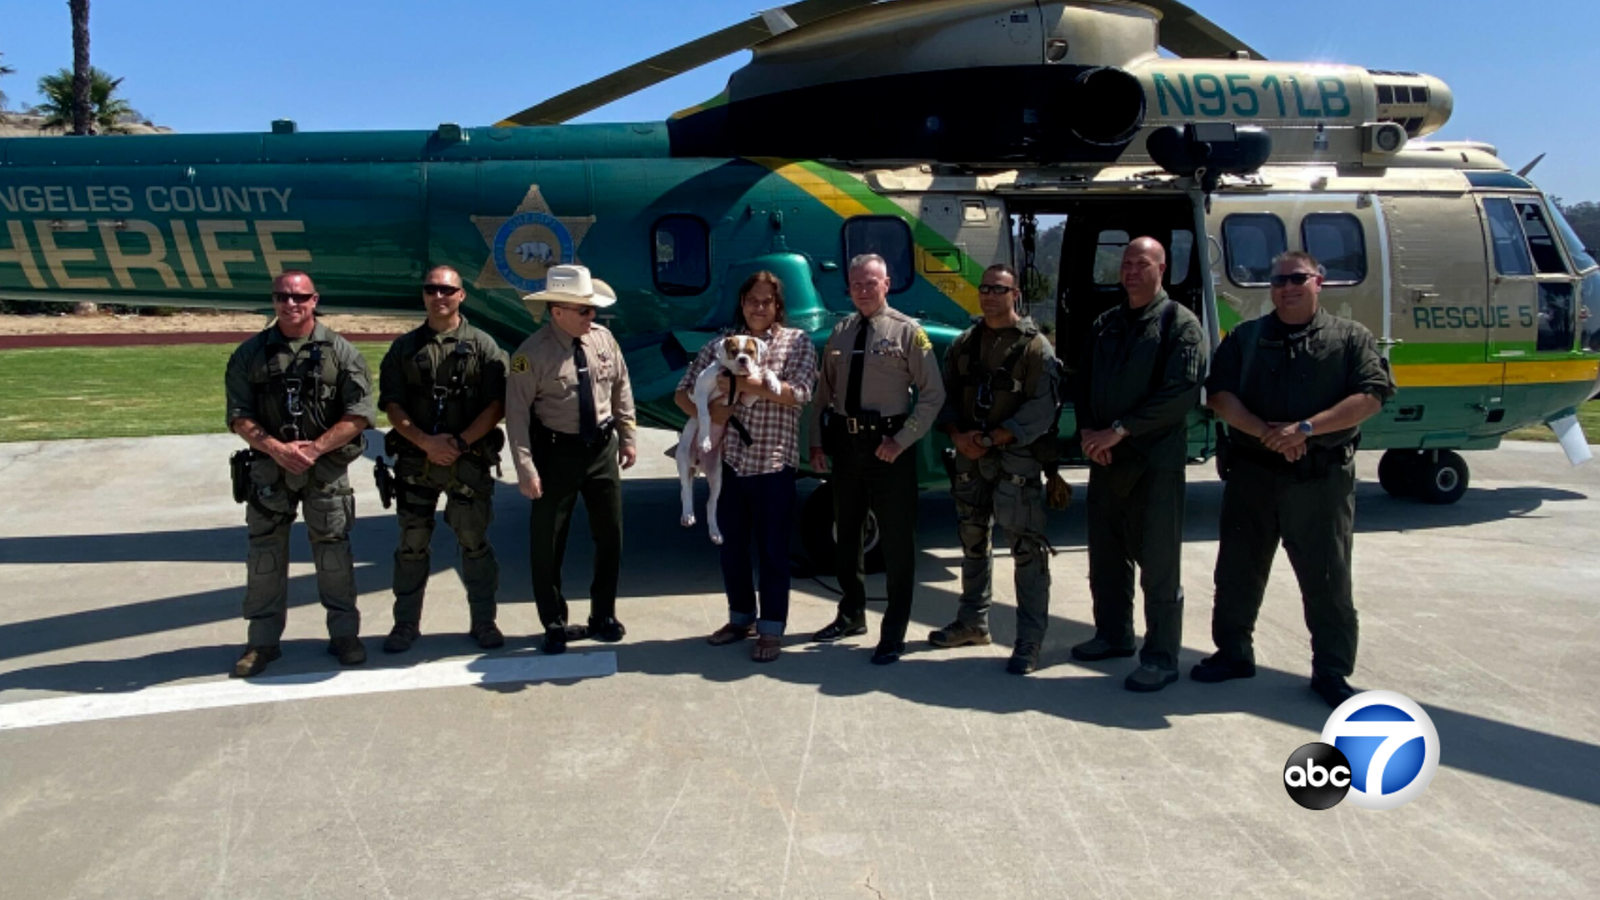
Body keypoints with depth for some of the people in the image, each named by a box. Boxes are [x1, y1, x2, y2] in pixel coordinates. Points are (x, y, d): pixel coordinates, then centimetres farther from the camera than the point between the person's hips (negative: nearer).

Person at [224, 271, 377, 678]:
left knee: (333, 551, 6)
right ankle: (263, 640, 19)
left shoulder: (340, 352, -2)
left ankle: (344, 633, 18)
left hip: (327, 467, -2)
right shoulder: (251, 353, 4)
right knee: (265, 553, 7)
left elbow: (359, 414, -7)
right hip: (269, 466, 2)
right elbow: (239, 415, 1)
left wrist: (315, 447, -16)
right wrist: (276, 448, -15)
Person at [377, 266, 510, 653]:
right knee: (412, 544, 9)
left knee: (474, 542, 6)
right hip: (415, 460, 2)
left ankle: (483, 621, 18)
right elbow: (392, 406, 2)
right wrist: (425, 441, -12)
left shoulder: (482, 346, 2)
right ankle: (406, 624, 21)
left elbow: (496, 405, -5)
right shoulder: (404, 347, 8)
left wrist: (460, 441, -15)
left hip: (470, 461, -2)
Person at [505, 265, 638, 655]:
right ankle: (555, 624, 23)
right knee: (547, 541, 5)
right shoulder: (533, 353, -17)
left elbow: (621, 388, 8)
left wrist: (628, 437, 7)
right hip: (556, 451, -4)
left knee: (610, 535, 12)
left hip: (602, 448, 4)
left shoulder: (603, 338, -3)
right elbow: (517, 413, -16)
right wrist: (526, 469, -19)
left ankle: (603, 617, 30)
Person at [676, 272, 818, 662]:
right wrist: (706, 415, -14)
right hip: (728, 461, 4)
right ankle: (741, 617, 31)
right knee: (731, 545, 14)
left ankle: (771, 629, 15)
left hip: (772, 463, -4)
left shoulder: (797, 342, 0)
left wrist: (745, 383, -22)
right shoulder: (719, 346, 8)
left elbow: (798, 393, -14)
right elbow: (684, 392, 7)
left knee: (772, 549, 4)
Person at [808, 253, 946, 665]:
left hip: (888, 446, -5)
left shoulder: (907, 331, -7)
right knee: (846, 533, 17)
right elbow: (824, 391, 12)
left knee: (897, 540, 1)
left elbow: (933, 394, -10)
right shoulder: (839, 333, 9)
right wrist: (817, 441, 5)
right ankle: (852, 614, 36)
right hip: (845, 444, 6)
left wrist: (902, 440, -15)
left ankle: (894, 633, 12)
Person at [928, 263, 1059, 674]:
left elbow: (1041, 410, -13)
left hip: (1017, 459, -6)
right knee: (972, 541, 16)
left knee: (1027, 548, -5)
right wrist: (958, 436, -7)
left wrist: (992, 439, -16)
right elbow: (947, 397, 11)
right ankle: (973, 622, 31)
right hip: (969, 457, 6)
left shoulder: (1034, 346, -6)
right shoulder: (964, 344, 11)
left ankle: (1030, 640, 1)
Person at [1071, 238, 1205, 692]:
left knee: (1158, 563, -2)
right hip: (1105, 459, 6)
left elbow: (1182, 391, -15)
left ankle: (1161, 658, 6)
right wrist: (1087, 430, -5)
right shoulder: (1105, 324, 14)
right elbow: (1084, 383, 14)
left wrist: (1120, 430, -18)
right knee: (1106, 555, 15)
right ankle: (1113, 635, 31)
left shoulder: (1179, 324, -5)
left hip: (1156, 462, -6)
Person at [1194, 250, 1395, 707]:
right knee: (1238, 570, 10)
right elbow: (1219, 394, 0)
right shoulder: (1245, 337, 10)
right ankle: (1233, 652, 25)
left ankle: (1331, 670, 16)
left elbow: (1372, 395, -8)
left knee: (1327, 579, 4)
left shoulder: (1350, 337, 5)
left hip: (1322, 477, -2)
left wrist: (1305, 429, -18)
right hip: (1252, 472, 2)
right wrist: (1265, 433, -16)